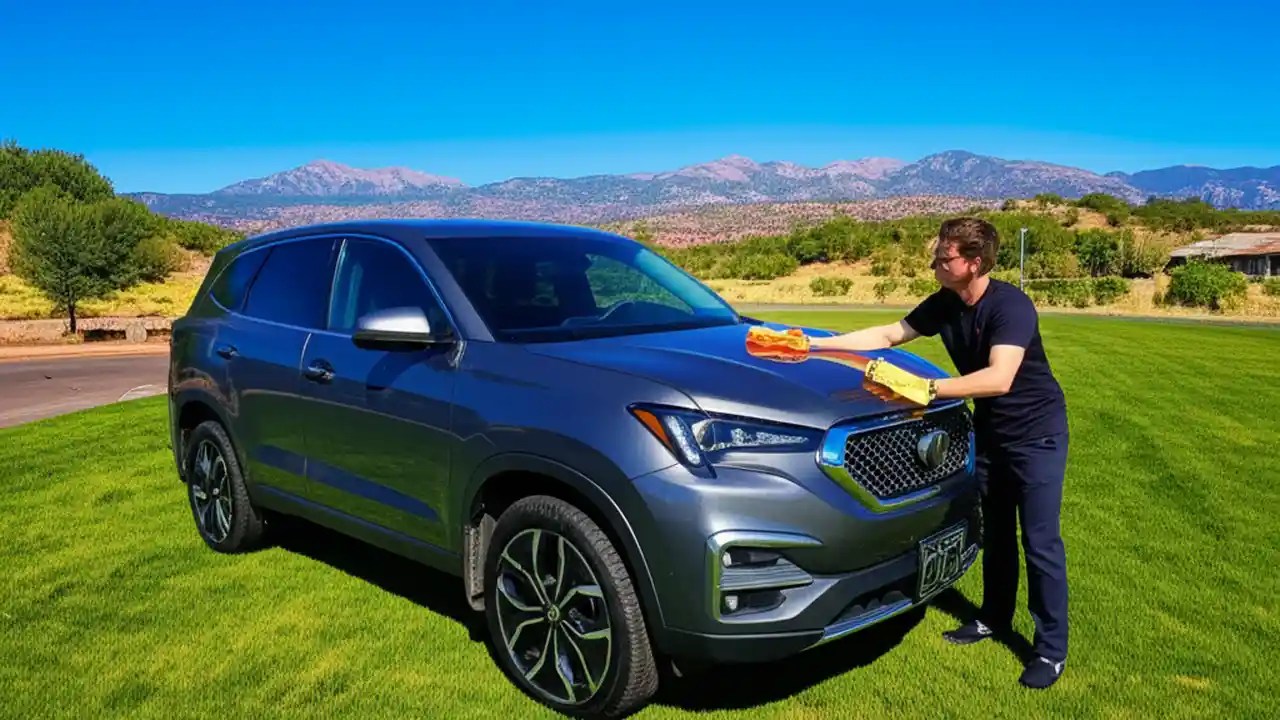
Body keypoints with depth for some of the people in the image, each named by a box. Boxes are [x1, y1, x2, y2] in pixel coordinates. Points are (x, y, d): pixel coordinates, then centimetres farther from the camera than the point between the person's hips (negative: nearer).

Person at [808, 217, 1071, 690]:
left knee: (1040, 541, -2)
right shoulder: (943, 305, -6)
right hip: (990, 431, 7)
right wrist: (817, 344, -4)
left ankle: (1051, 649, 11)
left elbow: (999, 379, -38)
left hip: (1037, 433, -7)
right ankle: (994, 618, 33)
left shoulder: (1010, 306, -27)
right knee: (995, 531, 17)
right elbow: (889, 336, 3)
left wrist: (925, 389, -45)